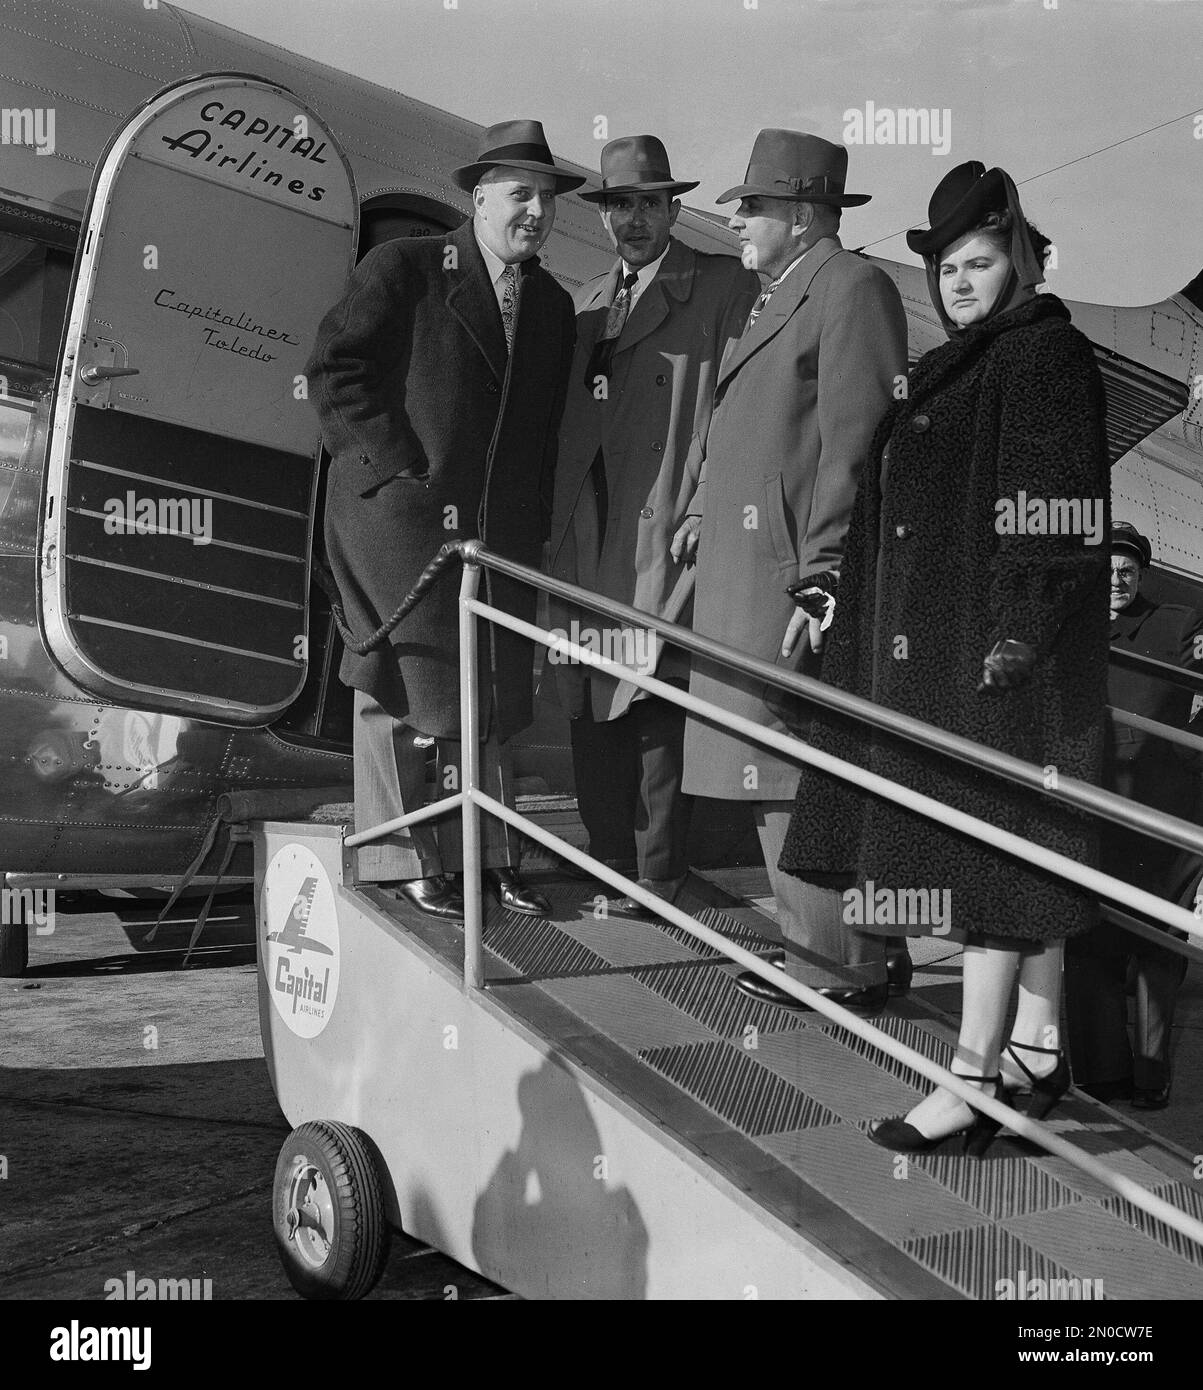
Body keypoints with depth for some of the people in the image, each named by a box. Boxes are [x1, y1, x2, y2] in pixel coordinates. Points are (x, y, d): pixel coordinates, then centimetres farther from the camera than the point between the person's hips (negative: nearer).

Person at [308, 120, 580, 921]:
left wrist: (536, 521, 9)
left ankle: (492, 856, 18)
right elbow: (335, 368, -7)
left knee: (493, 689, 8)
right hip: (399, 516, -5)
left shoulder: (553, 305, 14)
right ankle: (406, 861, 11)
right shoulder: (403, 269, -4)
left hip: (501, 528, 6)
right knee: (404, 684, 0)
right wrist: (398, 465, -13)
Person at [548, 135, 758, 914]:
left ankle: (656, 884, 4)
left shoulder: (727, 288, 1)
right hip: (589, 540, 6)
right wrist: (560, 519, 11)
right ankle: (612, 871, 20)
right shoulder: (589, 302, 21)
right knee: (591, 710, 8)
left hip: (667, 533, -6)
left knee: (654, 711, -6)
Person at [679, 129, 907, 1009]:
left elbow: (855, 443, -16)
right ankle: (817, 943, 21)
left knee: (800, 774, -6)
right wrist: (710, 508, 17)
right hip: (745, 573, 10)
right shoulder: (778, 296, 22)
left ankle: (841, 969, 4)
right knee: (775, 775, 12)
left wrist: (822, 578, -20)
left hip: (792, 579, -10)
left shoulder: (853, 287, -8)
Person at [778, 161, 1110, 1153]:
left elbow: (1060, 519, -17)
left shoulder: (1049, 358, -10)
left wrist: (1015, 639, -23)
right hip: (937, 645, 9)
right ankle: (1038, 1045, 24)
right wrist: (844, 601, 18)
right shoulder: (956, 366, 17)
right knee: (1017, 849, 13)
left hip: (1001, 648, -9)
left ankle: (976, 1075, 0)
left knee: (990, 841, -6)